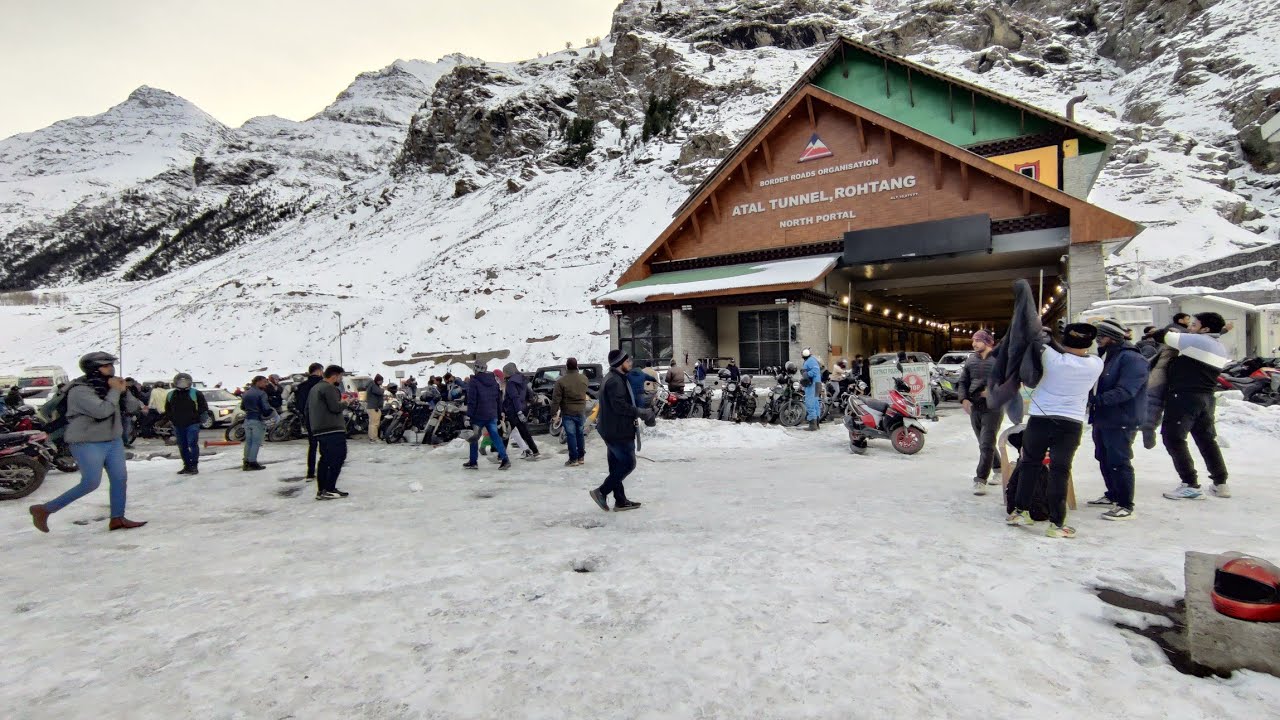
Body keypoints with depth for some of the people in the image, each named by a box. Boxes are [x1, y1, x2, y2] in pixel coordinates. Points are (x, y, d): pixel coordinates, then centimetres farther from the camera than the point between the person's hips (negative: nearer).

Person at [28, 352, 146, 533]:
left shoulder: (108, 387, 7)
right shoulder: (79, 390, -17)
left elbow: (131, 407, 6)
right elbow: (102, 411, -30)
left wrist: (123, 391, -10)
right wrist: (115, 391, -19)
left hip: (113, 441, 8)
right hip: (88, 444, -8)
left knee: (120, 478, 5)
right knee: (90, 484, -9)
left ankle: (117, 519, 13)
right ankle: (43, 510, 8)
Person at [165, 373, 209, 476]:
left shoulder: (195, 393, -3)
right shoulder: (171, 395, 11)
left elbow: (204, 406, 0)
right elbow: (167, 409, 22)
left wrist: (197, 416, -5)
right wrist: (171, 419, 12)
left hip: (192, 424, -5)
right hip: (178, 426, 5)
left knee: (192, 444, -10)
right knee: (182, 447, 10)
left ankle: (194, 466, -5)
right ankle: (187, 466, 19)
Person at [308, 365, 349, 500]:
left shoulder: (314, 388, 21)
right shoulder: (329, 388, -11)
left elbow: (307, 409, 25)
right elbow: (335, 407, -19)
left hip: (318, 430, 10)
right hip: (333, 429, -10)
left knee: (325, 458, 14)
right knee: (338, 457, -8)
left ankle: (321, 489, 16)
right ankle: (329, 489, -11)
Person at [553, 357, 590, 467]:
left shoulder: (561, 381, -15)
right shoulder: (584, 379, -1)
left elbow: (556, 399, -13)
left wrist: (554, 412, -6)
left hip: (568, 413, -4)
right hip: (581, 411, 4)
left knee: (571, 435, 1)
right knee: (580, 434, 14)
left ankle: (573, 459, 3)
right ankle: (581, 457, 20)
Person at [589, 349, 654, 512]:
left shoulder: (616, 378, 16)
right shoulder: (615, 381, -18)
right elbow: (620, 405, -26)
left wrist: (637, 413, 12)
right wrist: (641, 413, -18)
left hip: (613, 430, 11)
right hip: (618, 431, -11)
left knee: (617, 465, 14)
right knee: (628, 463, -4)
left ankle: (620, 501, 21)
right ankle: (601, 492, 0)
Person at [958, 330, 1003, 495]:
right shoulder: (970, 360, 11)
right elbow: (962, 382, 13)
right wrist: (963, 399, -3)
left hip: (993, 408, -5)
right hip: (974, 407, 6)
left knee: (986, 445, -9)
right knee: (985, 444, 17)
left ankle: (980, 480, -6)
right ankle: (998, 468, 37)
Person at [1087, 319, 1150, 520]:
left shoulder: (1132, 359, -17)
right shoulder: (1105, 356, 13)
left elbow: (1125, 391, -27)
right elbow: (1096, 383, 20)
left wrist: (1097, 400, -31)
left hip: (1120, 422, -9)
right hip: (1102, 420, 10)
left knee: (1119, 463, -5)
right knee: (1105, 460, 19)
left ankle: (1125, 506, 3)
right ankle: (1113, 495, 34)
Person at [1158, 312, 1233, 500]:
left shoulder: (1195, 341, -13)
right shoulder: (1221, 349, 14)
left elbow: (1161, 336, -12)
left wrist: (1166, 332, 12)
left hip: (1184, 397, -9)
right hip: (1206, 398, 9)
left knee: (1173, 438, -4)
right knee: (1207, 440, 18)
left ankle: (1191, 485, -5)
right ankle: (1221, 483, 24)